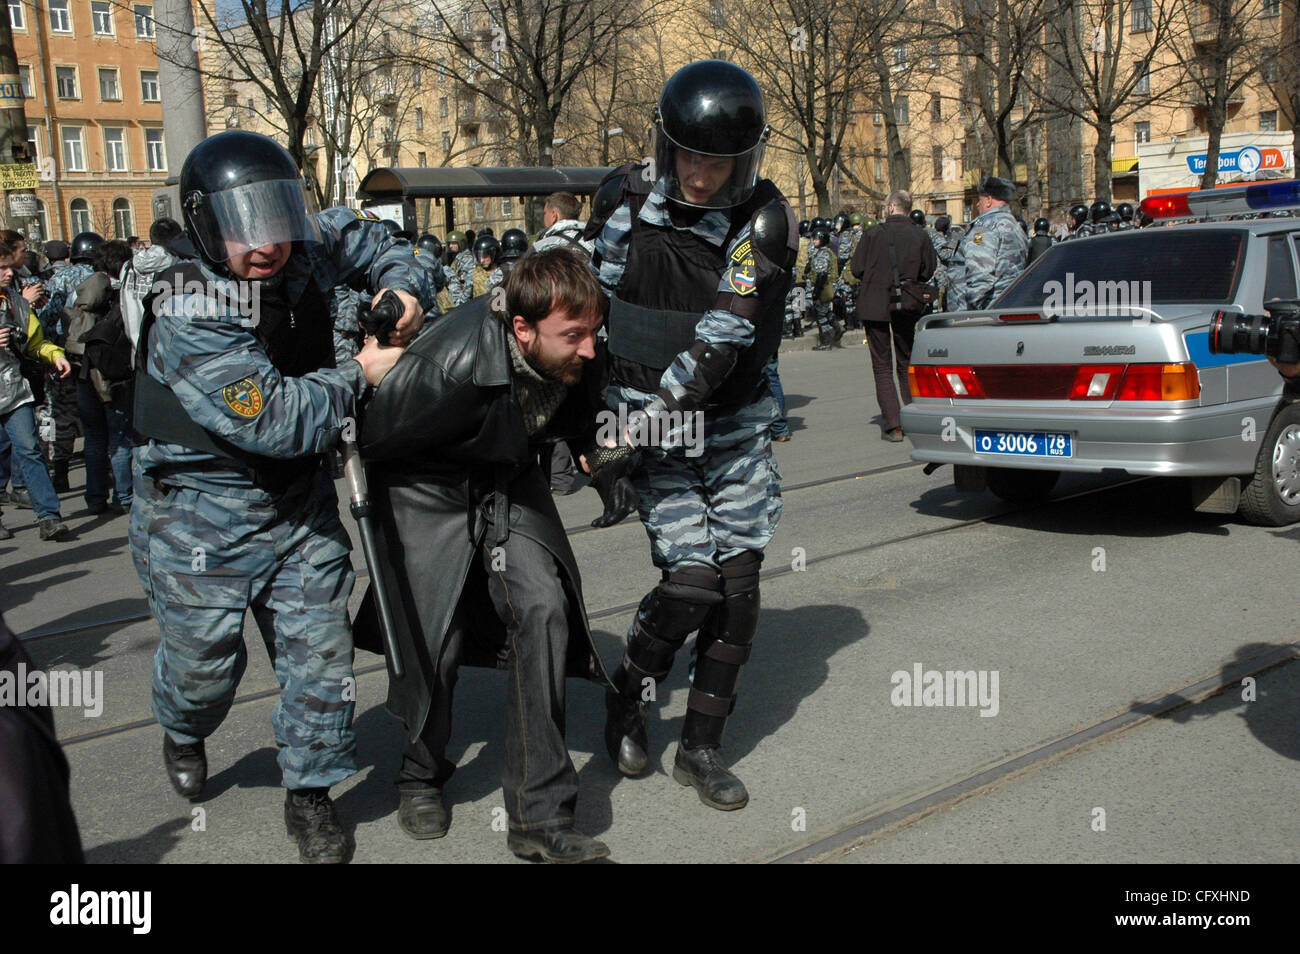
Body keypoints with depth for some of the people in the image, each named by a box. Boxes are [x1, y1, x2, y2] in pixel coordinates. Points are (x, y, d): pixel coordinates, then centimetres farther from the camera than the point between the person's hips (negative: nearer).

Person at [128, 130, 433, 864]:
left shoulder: (302, 252, -6)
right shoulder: (190, 318, -26)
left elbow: (362, 239, 15)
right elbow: (277, 421, -31)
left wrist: (405, 287, -5)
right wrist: (359, 376, -21)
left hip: (299, 500, 5)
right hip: (204, 509, -5)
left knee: (320, 648, 3)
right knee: (205, 654, 10)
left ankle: (310, 794, 22)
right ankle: (184, 734, 47)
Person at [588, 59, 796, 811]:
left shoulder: (764, 222, -11)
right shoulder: (626, 197, -5)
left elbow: (722, 340, -20)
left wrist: (664, 402, -30)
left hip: (736, 425, 1)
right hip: (651, 426, -1)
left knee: (739, 584, 2)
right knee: (691, 582, -10)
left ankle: (703, 747, 20)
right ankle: (627, 703, 19)